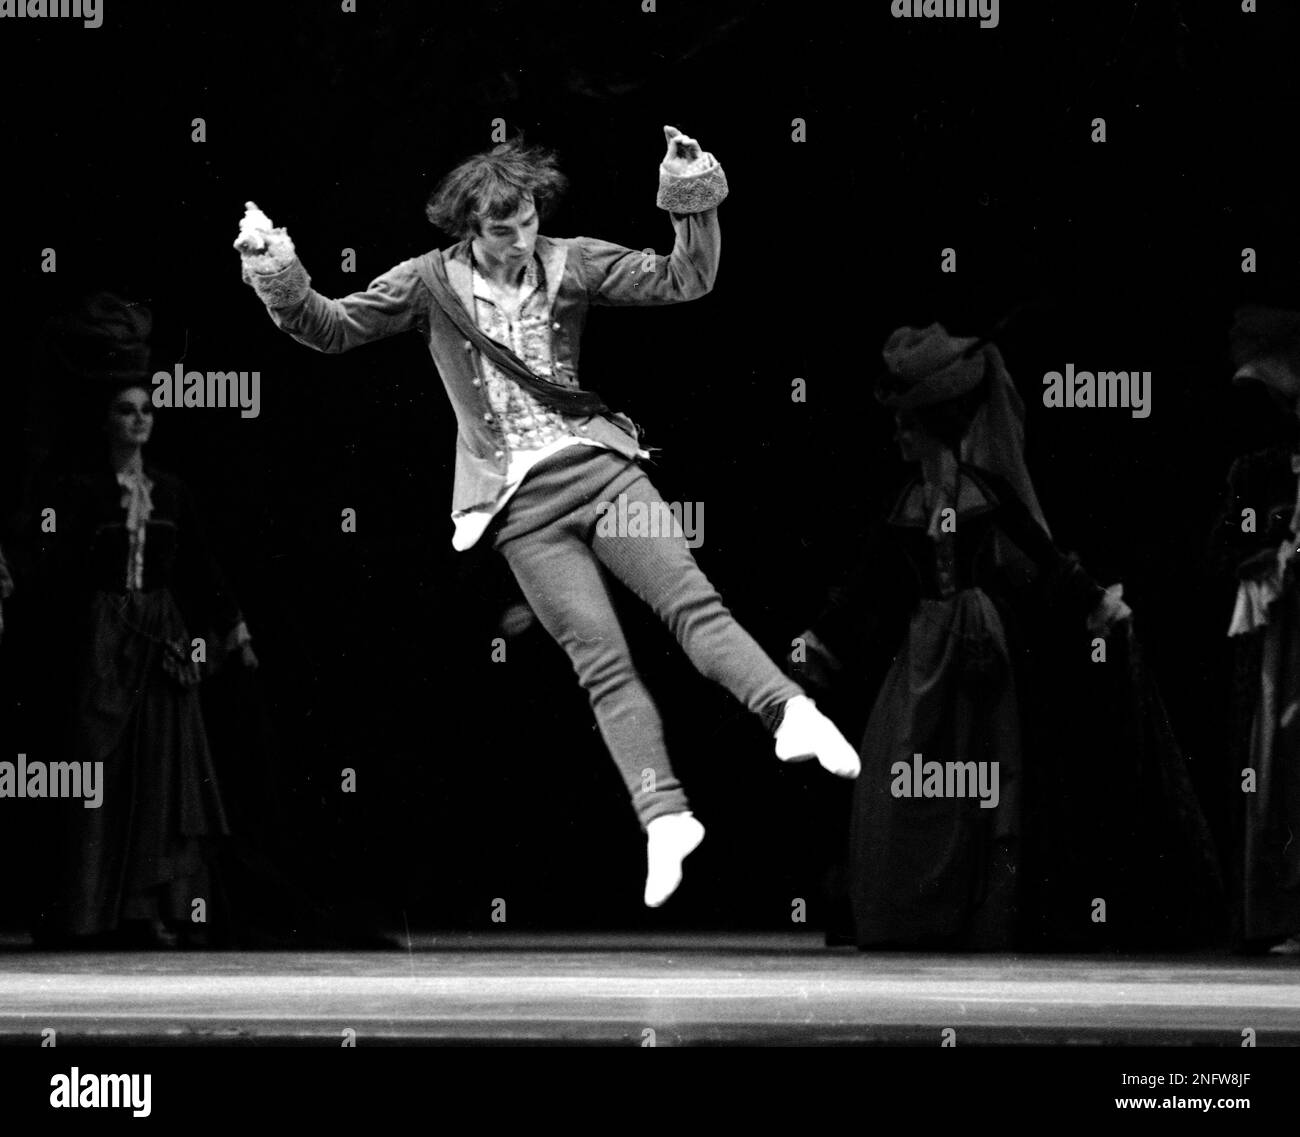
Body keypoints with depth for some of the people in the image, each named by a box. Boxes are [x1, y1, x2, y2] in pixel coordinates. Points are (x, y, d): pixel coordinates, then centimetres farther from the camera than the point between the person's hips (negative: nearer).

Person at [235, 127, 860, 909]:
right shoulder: (431, 284, 5)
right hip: (521, 503, -1)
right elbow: (331, 328, 10)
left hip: (598, 463, 2)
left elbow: (686, 280, 8)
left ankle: (791, 712, -30)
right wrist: (279, 277, -6)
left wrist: (694, 196, -6)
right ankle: (664, 816, -17)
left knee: (691, 599, -16)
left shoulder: (570, 264, 8)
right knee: (603, 661, -10)